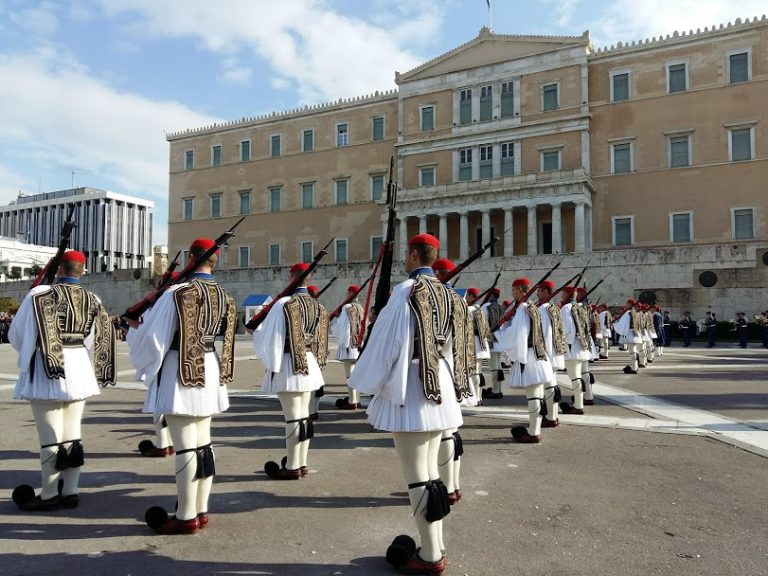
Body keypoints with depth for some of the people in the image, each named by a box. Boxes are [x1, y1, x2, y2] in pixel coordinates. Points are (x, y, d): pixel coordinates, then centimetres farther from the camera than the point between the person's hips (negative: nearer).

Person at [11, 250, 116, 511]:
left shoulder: (40, 294, -7)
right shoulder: (92, 300, 6)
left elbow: (16, 334, 2)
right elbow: (97, 340, 8)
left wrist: (30, 355, 21)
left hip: (47, 372, -5)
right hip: (79, 369, 5)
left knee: (51, 436, 2)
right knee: (72, 434, 11)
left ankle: (49, 496, 11)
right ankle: (70, 492, 18)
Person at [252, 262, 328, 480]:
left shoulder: (284, 304, -14)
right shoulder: (317, 306, 6)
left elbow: (272, 337, -9)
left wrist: (255, 332, 9)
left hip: (290, 366, -7)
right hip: (310, 365, 7)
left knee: (293, 416, -1)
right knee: (304, 415, 13)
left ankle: (292, 467, 8)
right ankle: (301, 463, 23)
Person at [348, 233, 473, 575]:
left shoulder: (406, 290, -13)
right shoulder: (448, 295, 10)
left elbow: (388, 340, -13)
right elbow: (454, 344, 14)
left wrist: (367, 382, -1)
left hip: (410, 389, -8)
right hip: (440, 389, 9)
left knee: (416, 476, 1)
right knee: (430, 472, 17)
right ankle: (435, 547, 27)